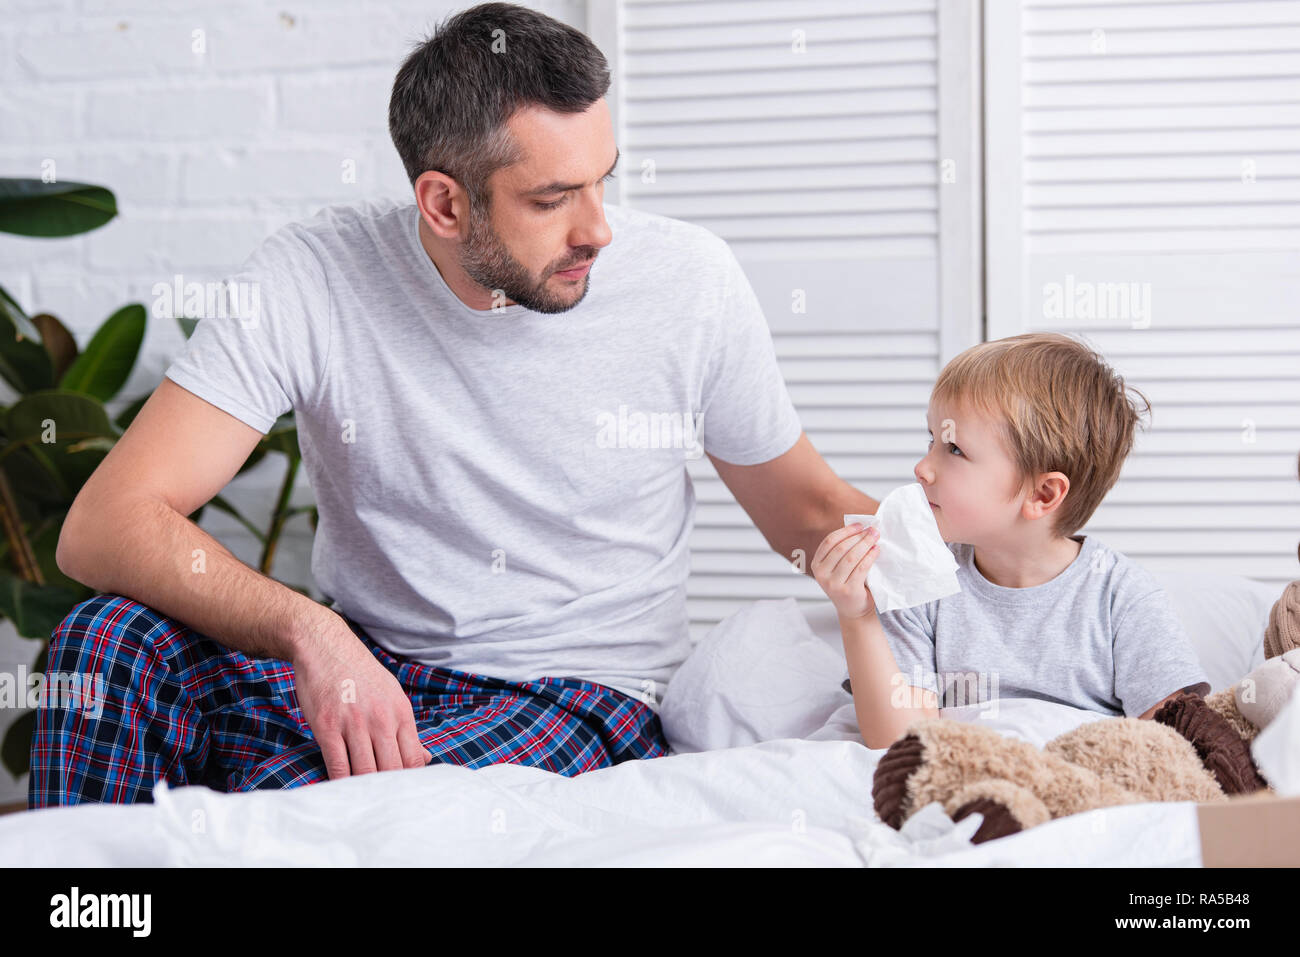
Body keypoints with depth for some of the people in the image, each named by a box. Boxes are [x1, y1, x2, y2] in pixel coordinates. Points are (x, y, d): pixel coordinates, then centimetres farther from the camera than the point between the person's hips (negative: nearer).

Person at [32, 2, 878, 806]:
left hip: (580, 694, -2)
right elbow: (106, 525, -18)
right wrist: (308, 633, -33)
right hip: (359, 668, 2)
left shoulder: (689, 282, -7)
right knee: (114, 638, -24)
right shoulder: (314, 278, -11)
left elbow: (809, 514, 7)